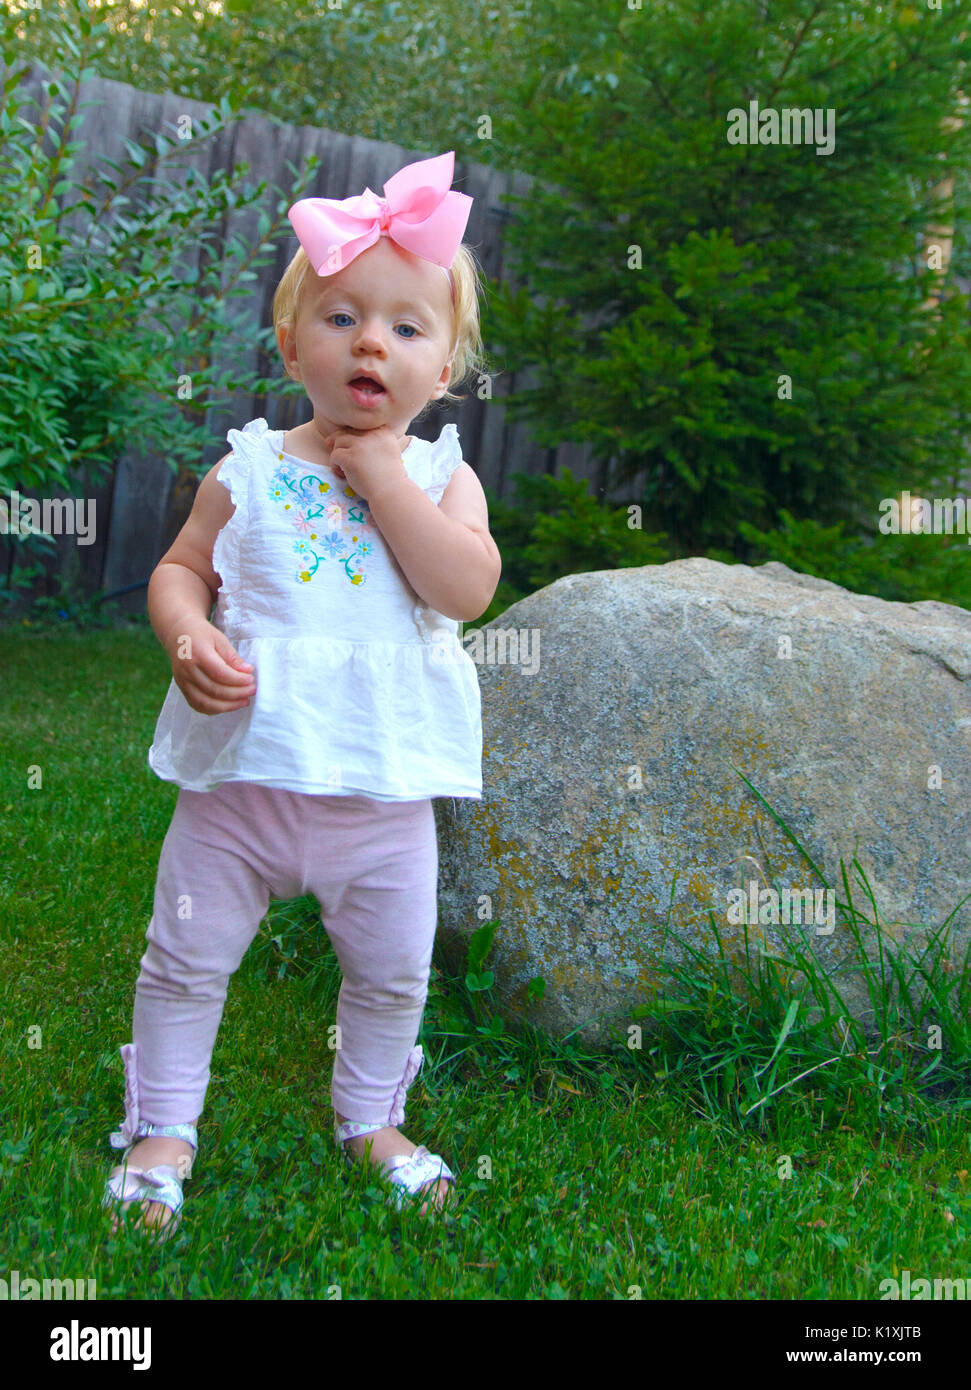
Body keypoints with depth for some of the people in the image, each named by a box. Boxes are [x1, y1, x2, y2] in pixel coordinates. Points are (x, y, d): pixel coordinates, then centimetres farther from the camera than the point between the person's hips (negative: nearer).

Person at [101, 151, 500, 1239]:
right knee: (188, 956, 10)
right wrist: (187, 639, -18)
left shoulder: (443, 476, -2)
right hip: (241, 767, 0)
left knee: (392, 967, 16)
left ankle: (370, 1118, 41)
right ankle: (162, 1128, 31)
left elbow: (467, 588, -17)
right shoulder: (248, 469, -1)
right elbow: (181, 568, 3)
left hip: (381, 784, 1)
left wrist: (381, 475, -17)